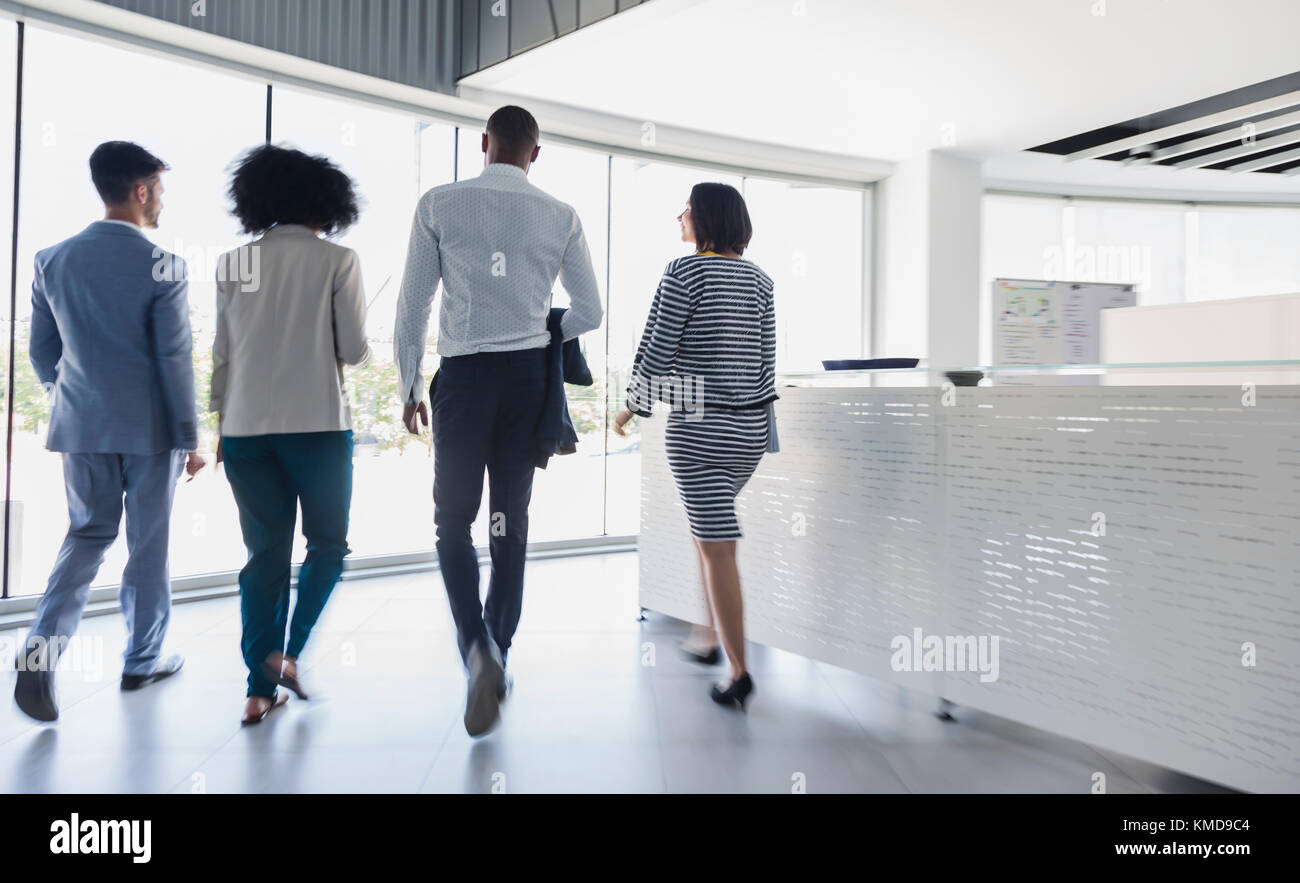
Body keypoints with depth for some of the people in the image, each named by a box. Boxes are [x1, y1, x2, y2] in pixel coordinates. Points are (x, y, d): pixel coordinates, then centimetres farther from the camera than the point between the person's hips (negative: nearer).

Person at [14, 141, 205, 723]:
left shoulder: (52, 260, 4)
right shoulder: (161, 266, -12)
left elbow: (40, 351, 10)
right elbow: (175, 359, -12)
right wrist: (189, 439, -6)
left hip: (81, 427, 4)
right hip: (149, 429, -4)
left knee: (86, 534, 16)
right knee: (148, 544, 9)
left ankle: (41, 652, -1)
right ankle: (143, 660, 21)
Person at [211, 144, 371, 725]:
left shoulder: (233, 263, 8)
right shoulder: (337, 260, -3)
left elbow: (221, 354, 9)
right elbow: (355, 350, -4)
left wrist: (222, 422, 16)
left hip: (246, 428, 4)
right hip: (317, 423, -4)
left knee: (265, 554, 9)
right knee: (327, 543, 13)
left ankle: (261, 688, 11)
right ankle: (289, 652, -2)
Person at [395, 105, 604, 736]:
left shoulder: (439, 205, 0)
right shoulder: (561, 217, 3)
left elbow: (412, 305, -1)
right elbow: (589, 313, 6)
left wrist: (409, 387, 8)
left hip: (464, 375, -2)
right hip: (528, 376, 2)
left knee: (453, 520, 8)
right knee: (511, 523, 12)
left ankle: (477, 650, -12)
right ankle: (497, 655, 21)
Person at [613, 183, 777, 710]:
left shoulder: (682, 272, -10)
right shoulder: (759, 279, 7)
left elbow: (656, 350, -12)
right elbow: (766, 357, 7)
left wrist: (633, 407, 3)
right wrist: (760, 420, 16)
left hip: (697, 426, -6)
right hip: (750, 426, 7)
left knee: (717, 546, -3)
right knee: (707, 525, 24)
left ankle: (739, 673, 0)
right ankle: (709, 637, 29)